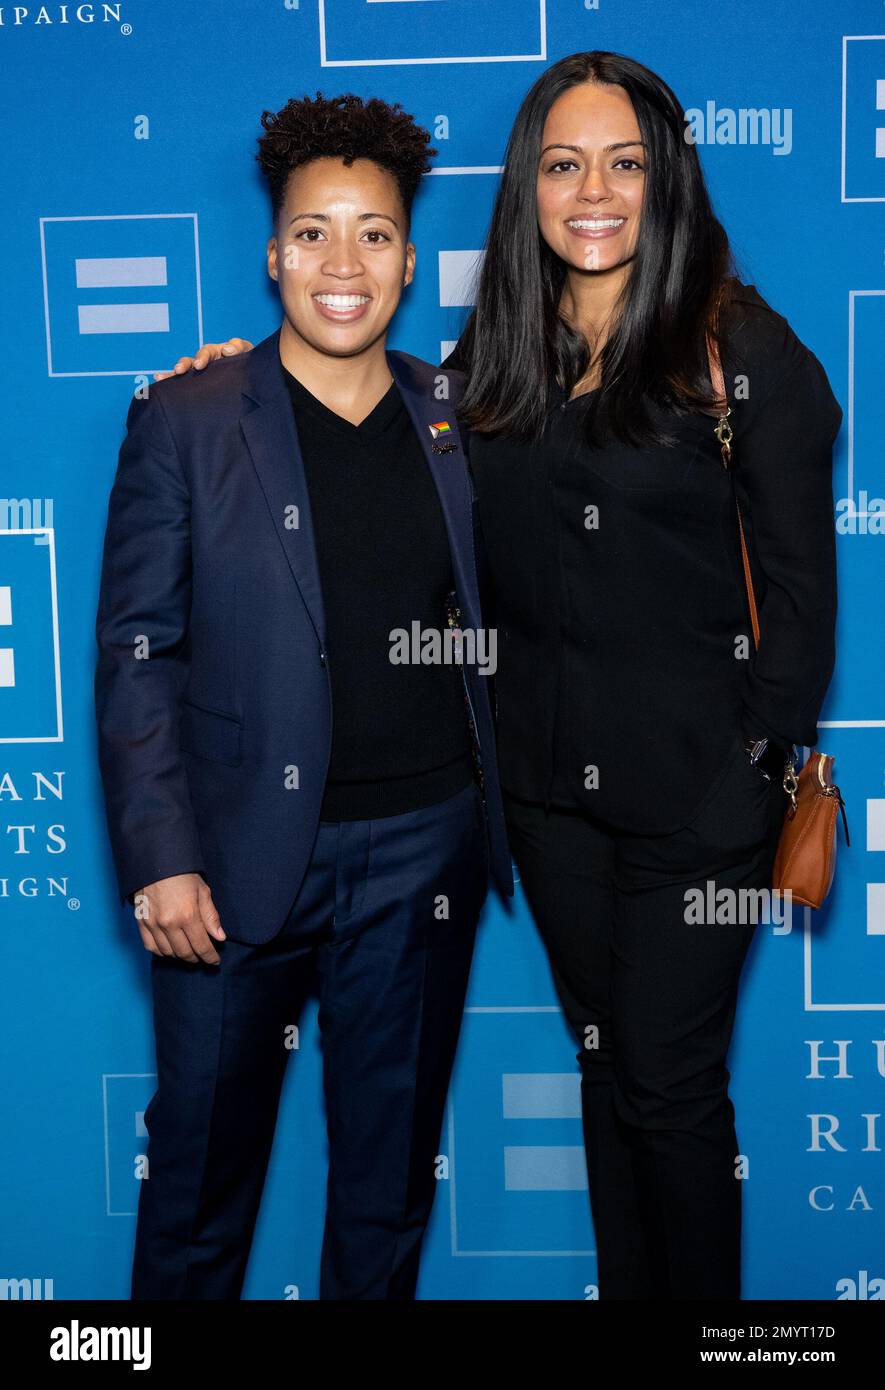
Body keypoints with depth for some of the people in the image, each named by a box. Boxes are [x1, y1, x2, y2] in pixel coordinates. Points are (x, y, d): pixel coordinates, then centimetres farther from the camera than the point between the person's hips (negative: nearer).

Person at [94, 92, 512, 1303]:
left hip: (423, 851, 3)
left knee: (391, 1162, 18)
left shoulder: (461, 420, 6)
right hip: (244, 857, -2)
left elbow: (487, 623, 12)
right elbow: (136, 649, -6)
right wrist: (160, 856, -13)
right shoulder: (184, 421, -4)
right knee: (203, 1158, 13)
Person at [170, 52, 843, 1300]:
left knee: (669, 1080, 5)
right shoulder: (496, 350, 6)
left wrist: (761, 769, -9)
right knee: (606, 1058, 17)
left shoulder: (742, 346, -7)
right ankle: (625, 1286, 36)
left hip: (692, 776, -4)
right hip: (547, 774, 5)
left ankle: (704, 1299, 29)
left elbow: (801, 588, -5)